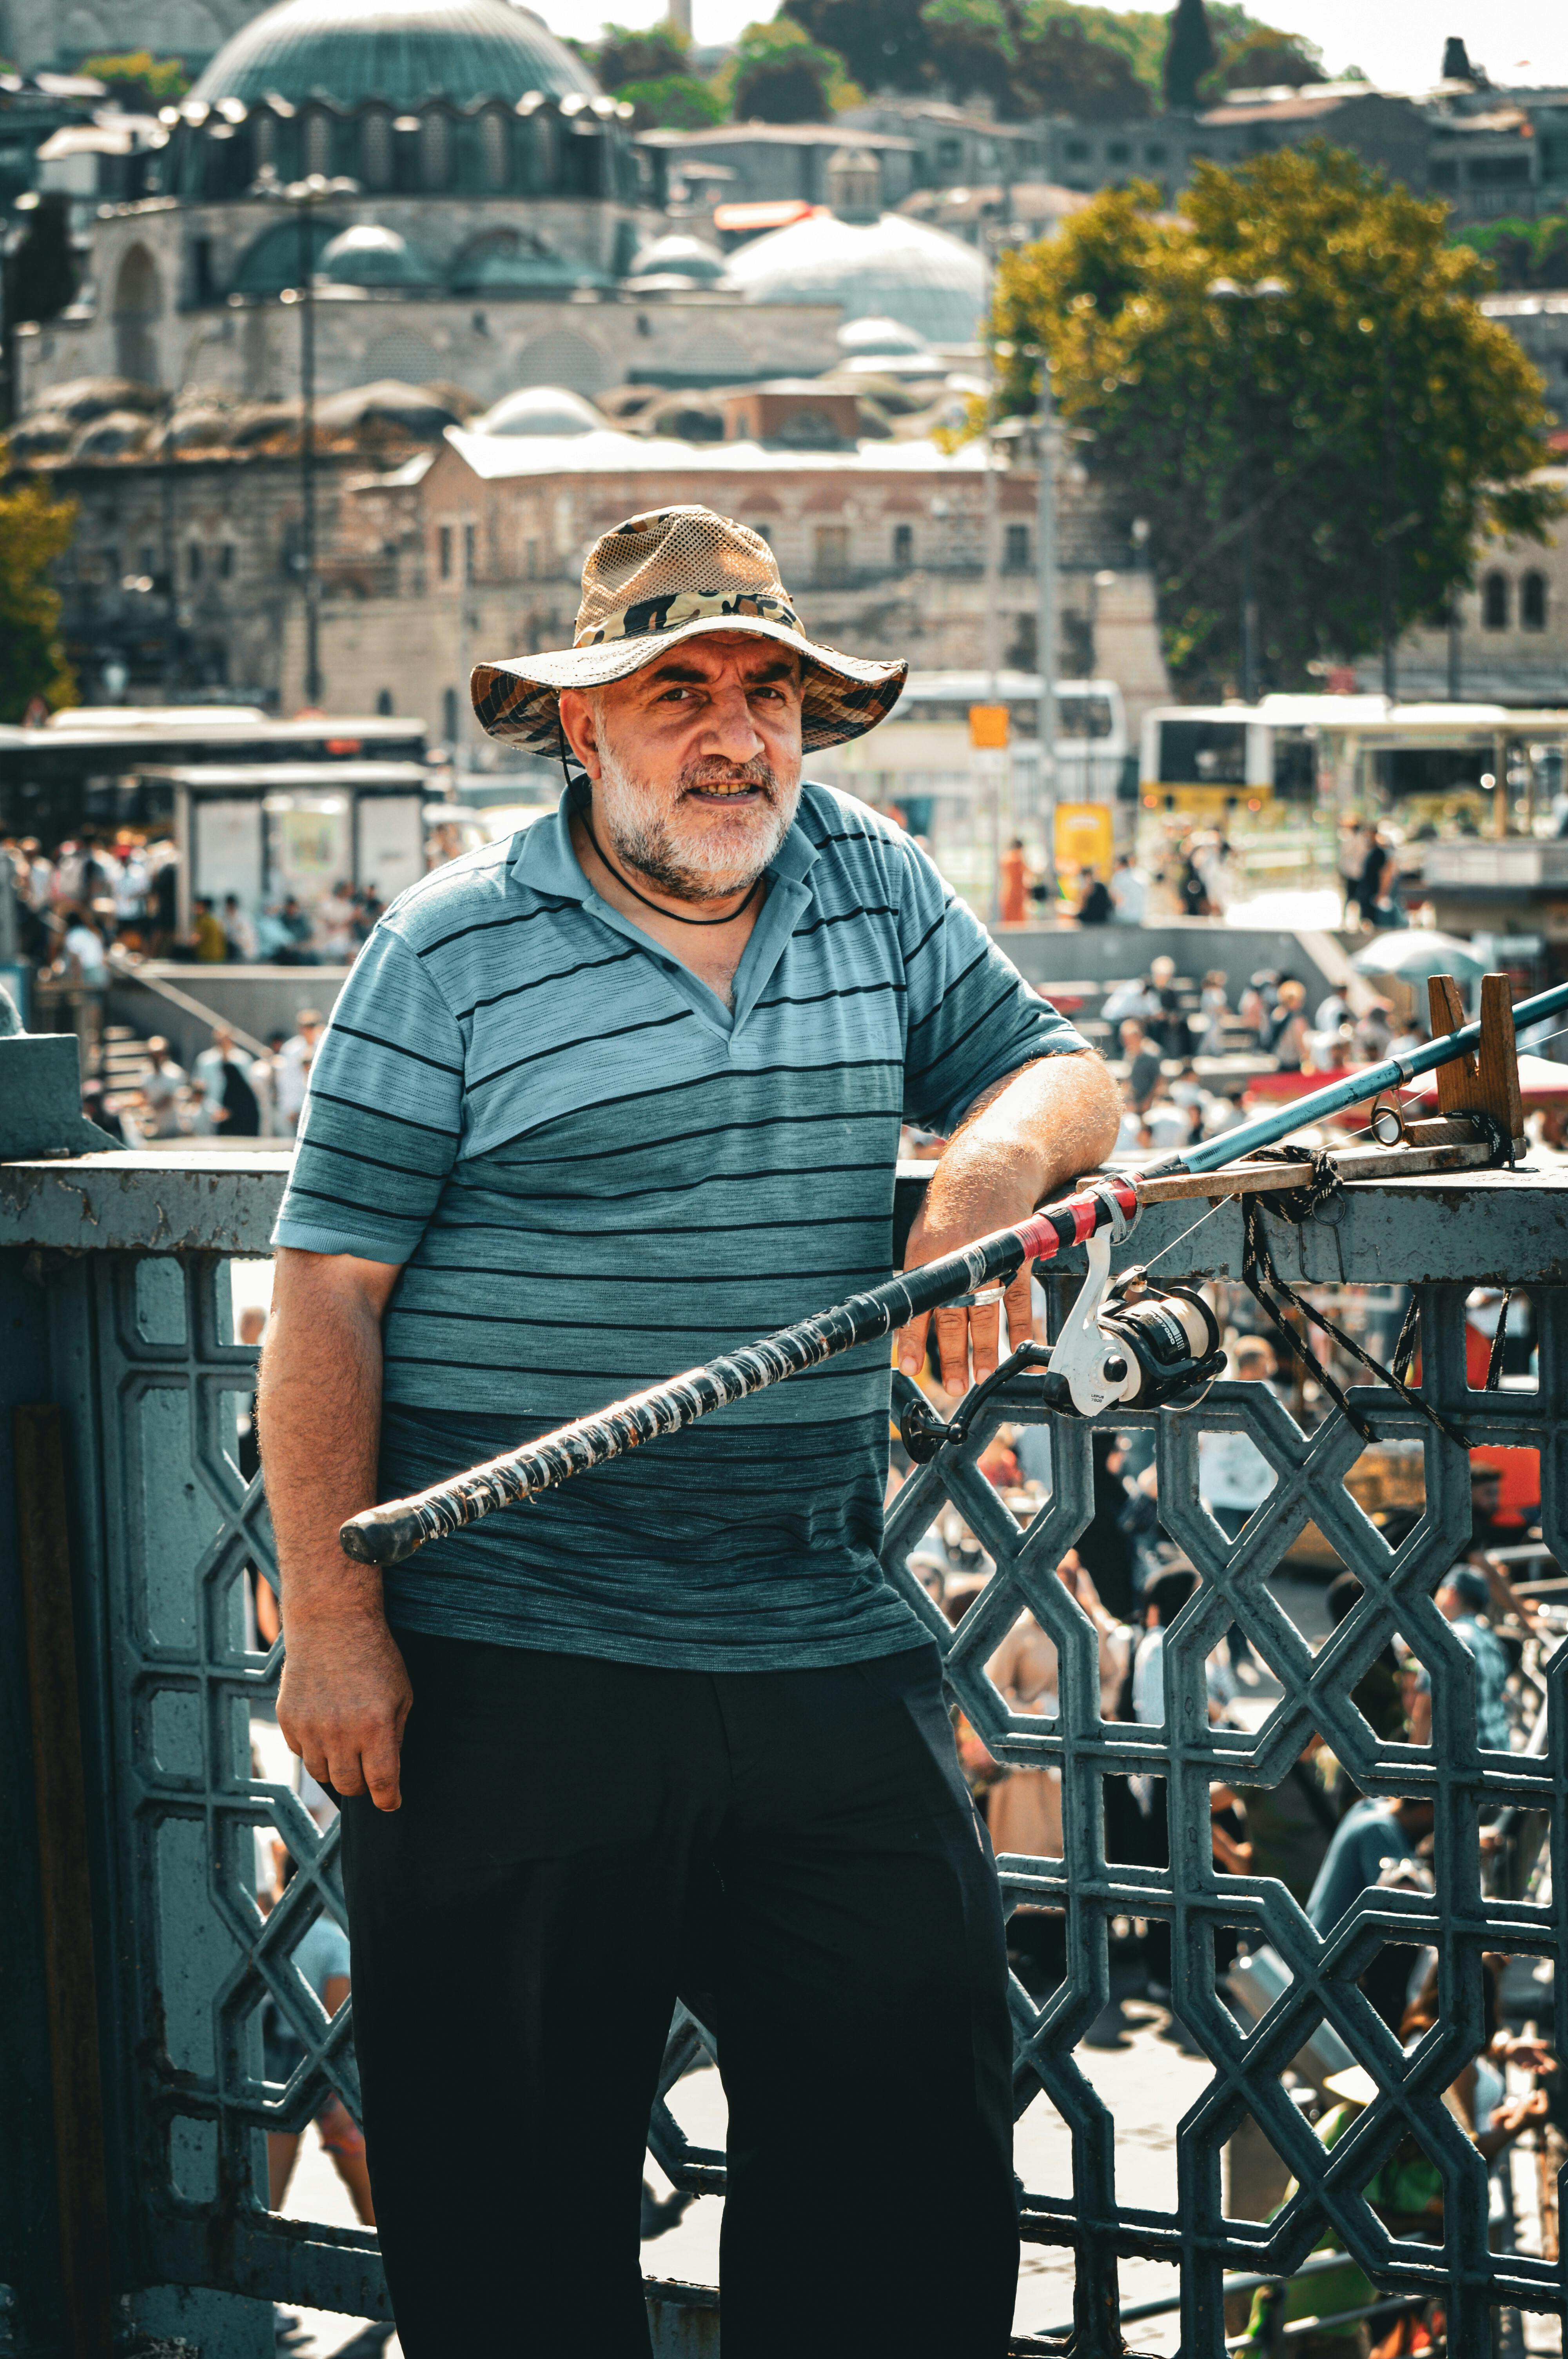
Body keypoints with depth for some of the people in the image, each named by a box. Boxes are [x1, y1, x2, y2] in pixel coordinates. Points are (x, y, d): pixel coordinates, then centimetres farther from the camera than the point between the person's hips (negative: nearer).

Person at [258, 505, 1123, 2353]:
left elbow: (1054, 1072, 17)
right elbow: (328, 1298, -4)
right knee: (508, 2198, 4)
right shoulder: (450, 954, -3)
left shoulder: (871, 886, 11)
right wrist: (331, 1618, -11)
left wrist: (993, 1162, -9)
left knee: (922, 2114, 3)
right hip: (508, 1667, -4)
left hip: (827, 1648, 4)